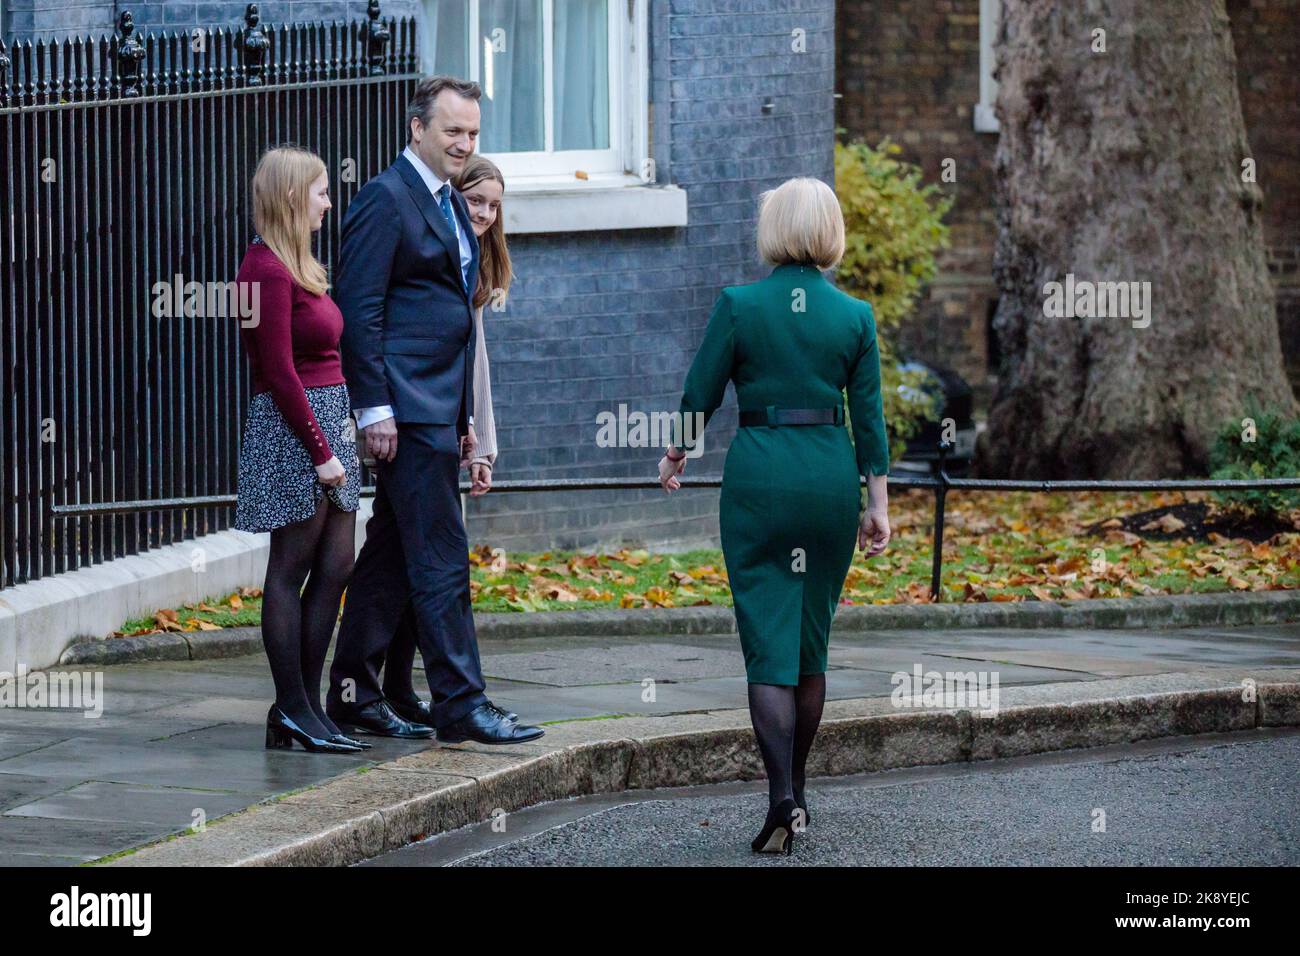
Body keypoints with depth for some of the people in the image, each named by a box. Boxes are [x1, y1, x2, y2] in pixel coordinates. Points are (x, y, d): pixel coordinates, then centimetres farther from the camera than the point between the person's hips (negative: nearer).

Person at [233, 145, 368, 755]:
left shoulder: (293, 267, 16)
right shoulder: (268, 270, -14)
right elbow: (280, 372, -18)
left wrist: (332, 444, 14)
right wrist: (321, 451, -17)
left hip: (326, 423, 10)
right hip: (293, 429, -10)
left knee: (335, 567, 7)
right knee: (291, 568, -3)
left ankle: (302, 707, 12)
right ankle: (294, 711, 1)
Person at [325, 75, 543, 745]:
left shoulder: (450, 204, 20)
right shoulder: (386, 198, -9)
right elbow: (359, 308, -14)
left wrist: (463, 417, 21)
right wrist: (374, 407, -19)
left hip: (438, 410, 9)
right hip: (407, 410, -9)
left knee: (391, 554, 12)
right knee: (441, 558, -9)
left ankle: (354, 694, 18)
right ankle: (460, 703, -7)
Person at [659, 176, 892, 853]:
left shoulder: (739, 304, -5)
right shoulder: (854, 315, 1)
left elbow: (700, 396, 1)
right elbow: (868, 417, 3)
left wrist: (675, 456, 19)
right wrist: (877, 505, 10)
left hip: (759, 473, -3)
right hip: (831, 476, 3)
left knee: (768, 644, -3)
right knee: (812, 642, 15)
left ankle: (781, 798, -17)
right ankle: (795, 790, 23)